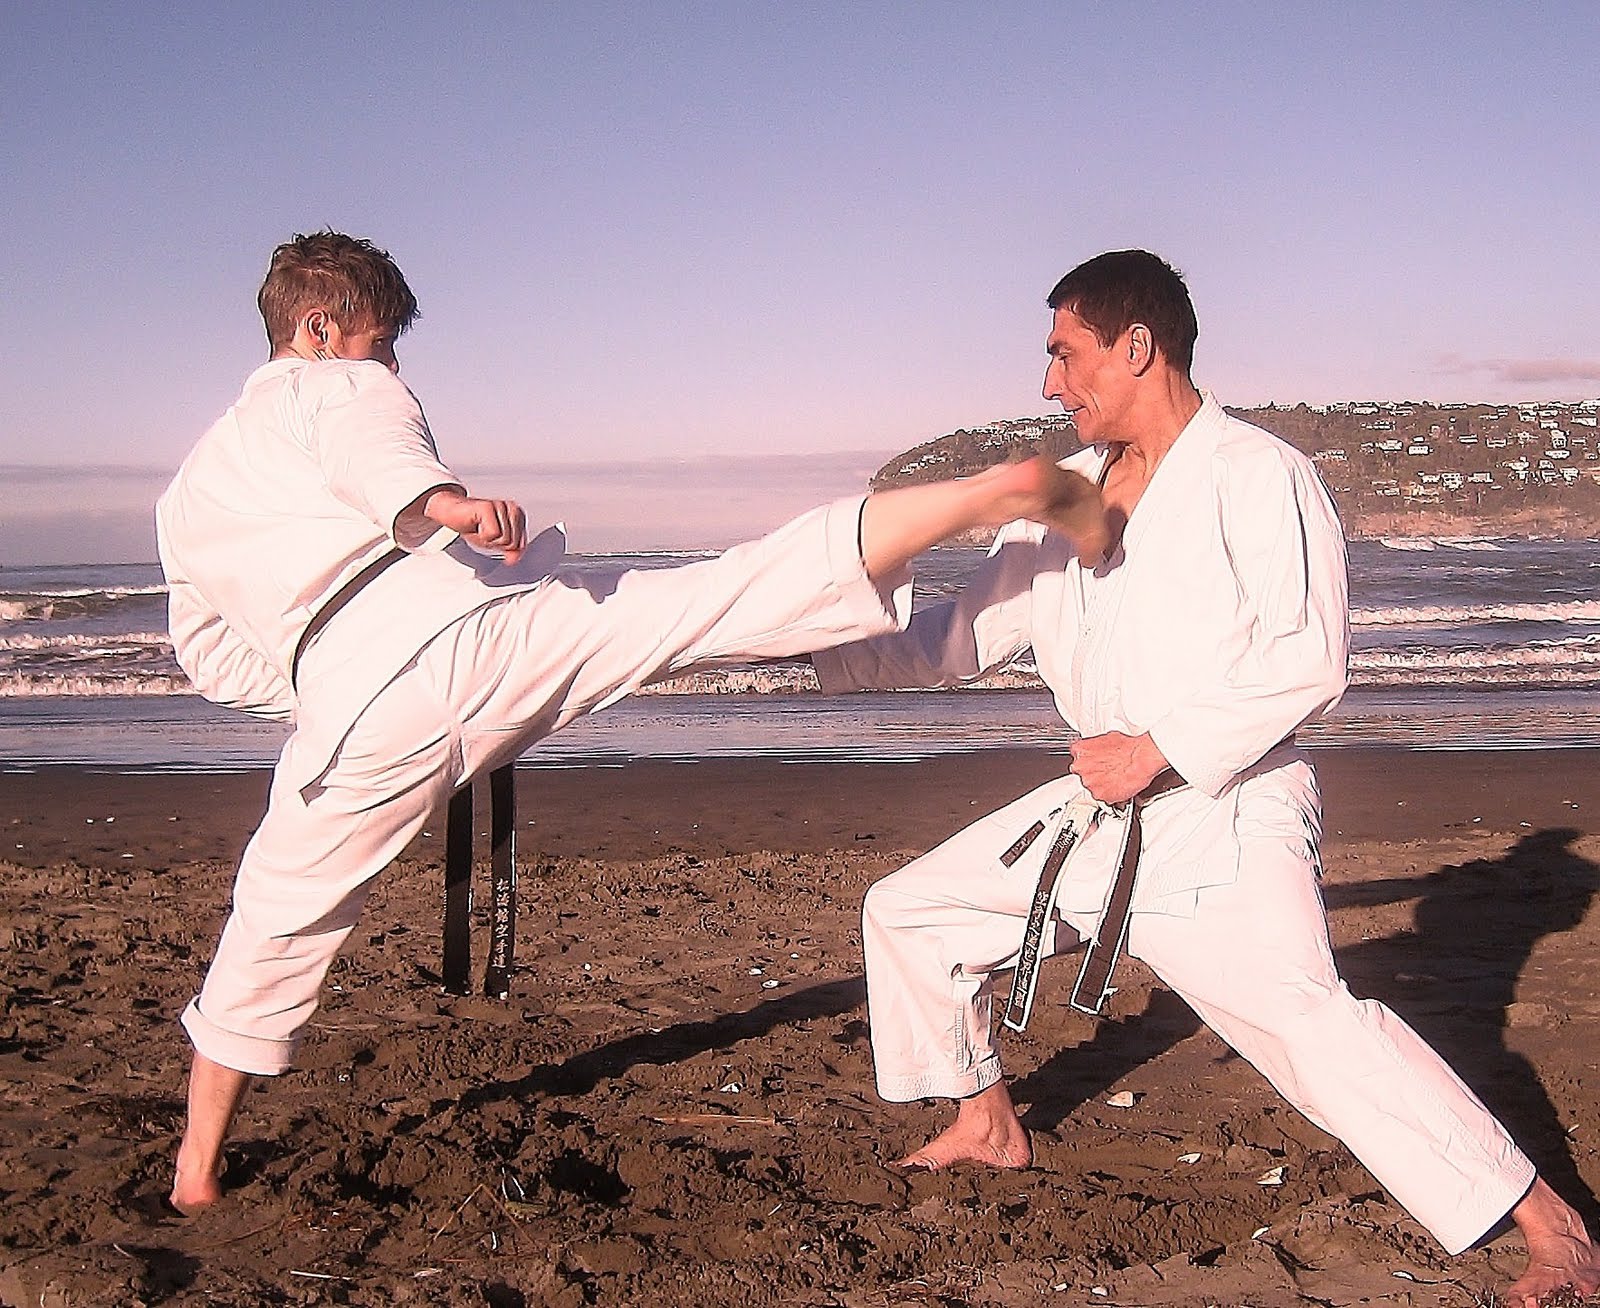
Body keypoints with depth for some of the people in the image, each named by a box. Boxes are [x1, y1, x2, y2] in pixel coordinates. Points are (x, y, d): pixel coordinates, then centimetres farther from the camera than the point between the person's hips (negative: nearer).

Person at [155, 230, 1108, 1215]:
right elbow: (369, 446, -8)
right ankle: (996, 491, -16)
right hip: (470, 619, -4)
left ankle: (197, 1169, 32)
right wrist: (439, 502, -28)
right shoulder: (336, 384, 17)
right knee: (745, 591, -8)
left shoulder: (185, 499, 34)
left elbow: (215, 662, 39)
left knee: (274, 934, 22)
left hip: (360, 709, 4)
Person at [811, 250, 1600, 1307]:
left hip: (1227, 814, -8)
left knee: (1306, 1019, -26)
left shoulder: (1257, 475, -12)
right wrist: (823, 650, 10)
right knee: (910, 912, 14)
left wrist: (1161, 749, -21)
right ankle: (988, 1128, 32)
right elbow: (966, 636, 17)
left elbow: (1308, 661, -20)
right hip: (1104, 808, 8)